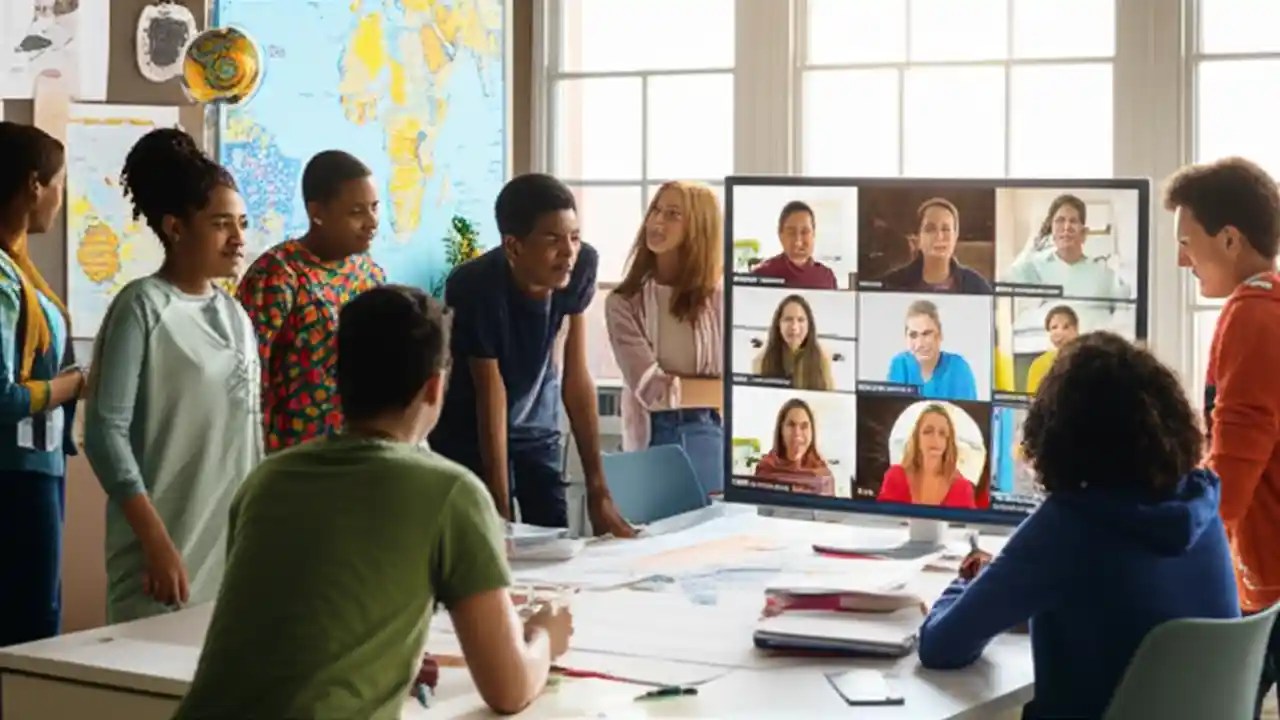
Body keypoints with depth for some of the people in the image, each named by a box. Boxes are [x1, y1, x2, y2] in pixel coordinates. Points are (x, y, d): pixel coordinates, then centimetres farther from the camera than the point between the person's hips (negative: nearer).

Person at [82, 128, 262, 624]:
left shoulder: (234, 314, 10)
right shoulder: (143, 307, -9)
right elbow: (105, 431, -14)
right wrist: (156, 541, -19)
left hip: (238, 544, 6)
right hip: (169, 543, -6)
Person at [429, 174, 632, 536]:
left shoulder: (582, 265, -19)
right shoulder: (474, 288, -30)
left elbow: (576, 378, -14)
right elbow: (492, 402, -27)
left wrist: (599, 491, -16)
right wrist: (501, 517, -28)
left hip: (537, 428, 4)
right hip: (468, 434, -4)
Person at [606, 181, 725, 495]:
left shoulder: (723, 296, 0)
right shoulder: (624, 302, -1)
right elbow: (652, 390, -10)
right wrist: (724, 389, -6)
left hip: (713, 441, 0)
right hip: (653, 443, 0)